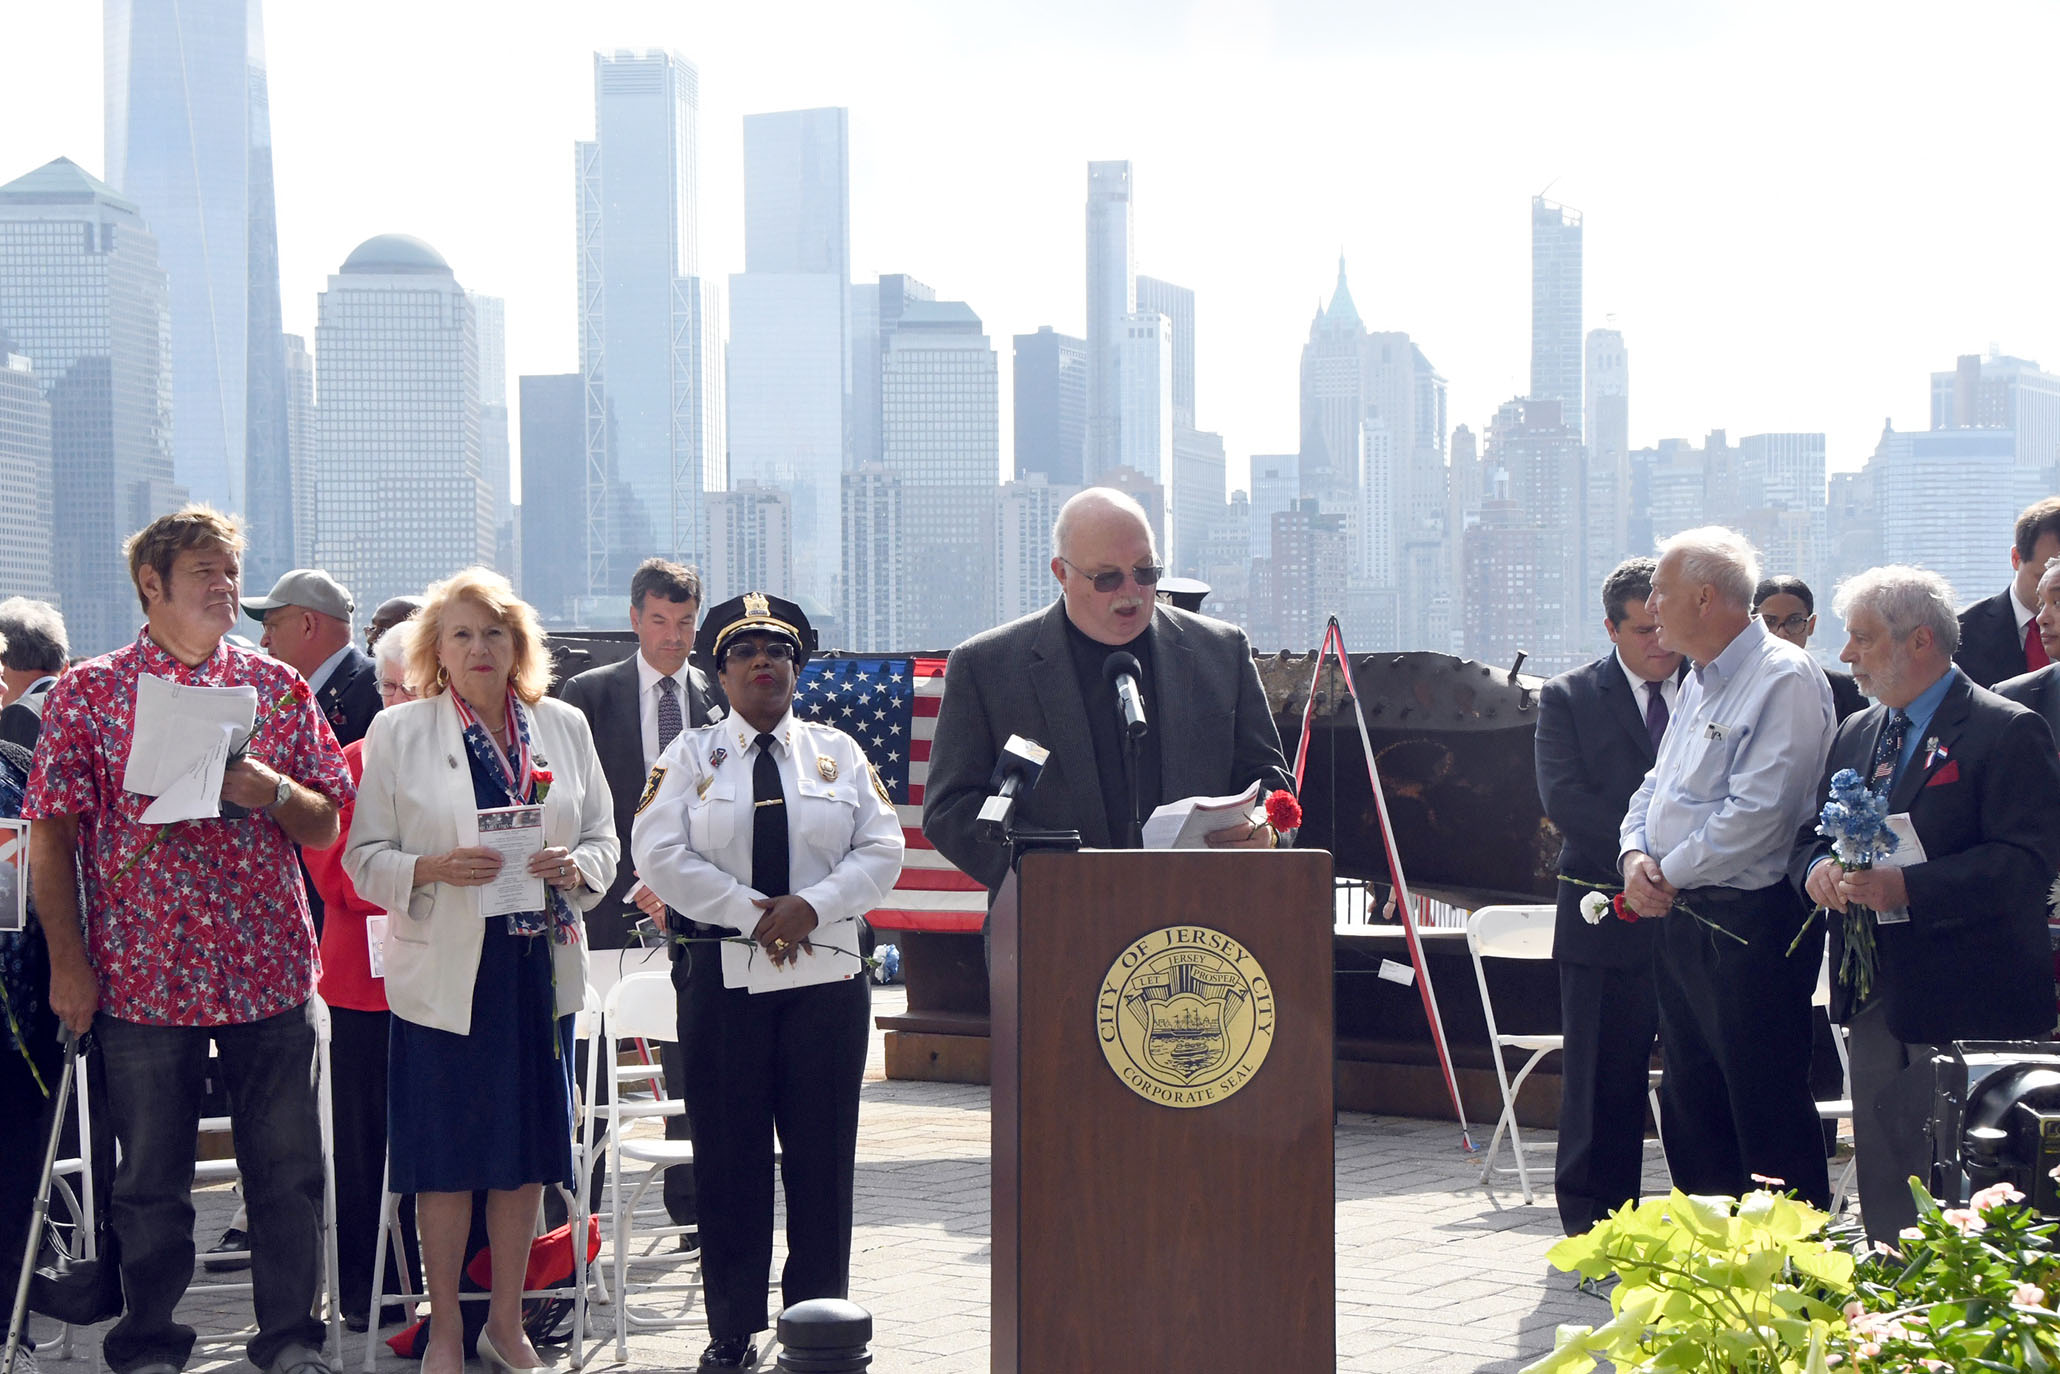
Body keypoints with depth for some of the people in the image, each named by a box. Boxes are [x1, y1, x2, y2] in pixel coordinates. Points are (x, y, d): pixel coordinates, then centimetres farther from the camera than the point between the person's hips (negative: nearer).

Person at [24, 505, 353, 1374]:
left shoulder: (279, 688, 9)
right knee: (151, 1179, 6)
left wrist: (269, 790, -11)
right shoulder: (88, 692, 2)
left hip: (270, 970, 2)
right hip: (144, 971, -2)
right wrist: (68, 962, -6)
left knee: (288, 1168, 4)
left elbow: (325, 827, 10)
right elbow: (51, 835, 0)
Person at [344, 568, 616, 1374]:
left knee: (526, 1154, 8)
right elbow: (365, 855, -1)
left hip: (539, 966, 3)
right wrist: (433, 870, -19)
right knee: (447, 1156, 0)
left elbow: (603, 835, 13)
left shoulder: (564, 727, 10)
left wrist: (575, 867, -8)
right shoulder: (397, 732, 1)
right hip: (445, 968, -3)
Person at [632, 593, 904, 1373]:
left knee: (822, 1157, 2)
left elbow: (881, 851, 2)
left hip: (827, 977, 1)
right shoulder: (690, 756, 7)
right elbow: (661, 856, -4)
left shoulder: (838, 753, 11)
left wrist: (810, 906, -14)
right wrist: (752, 913, -13)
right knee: (728, 1160, 2)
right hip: (722, 979, -1)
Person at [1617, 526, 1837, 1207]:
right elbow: (1656, 789, 20)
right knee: (1689, 1105, 14)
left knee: (1766, 1112, -5)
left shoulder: (1785, 679, -14)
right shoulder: (1698, 683, 17)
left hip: (1751, 919, -10)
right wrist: (1635, 855, 0)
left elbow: (1757, 812, -21)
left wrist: (1670, 873, -13)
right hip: (1683, 918, 10)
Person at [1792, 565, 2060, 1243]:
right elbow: (1809, 836, 20)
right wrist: (1818, 868, -4)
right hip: (1876, 1002, 8)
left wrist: (1907, 890, -26)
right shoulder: (1856, 735, 16)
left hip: (1967, 1009, -8)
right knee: (1882, 1184, 13)